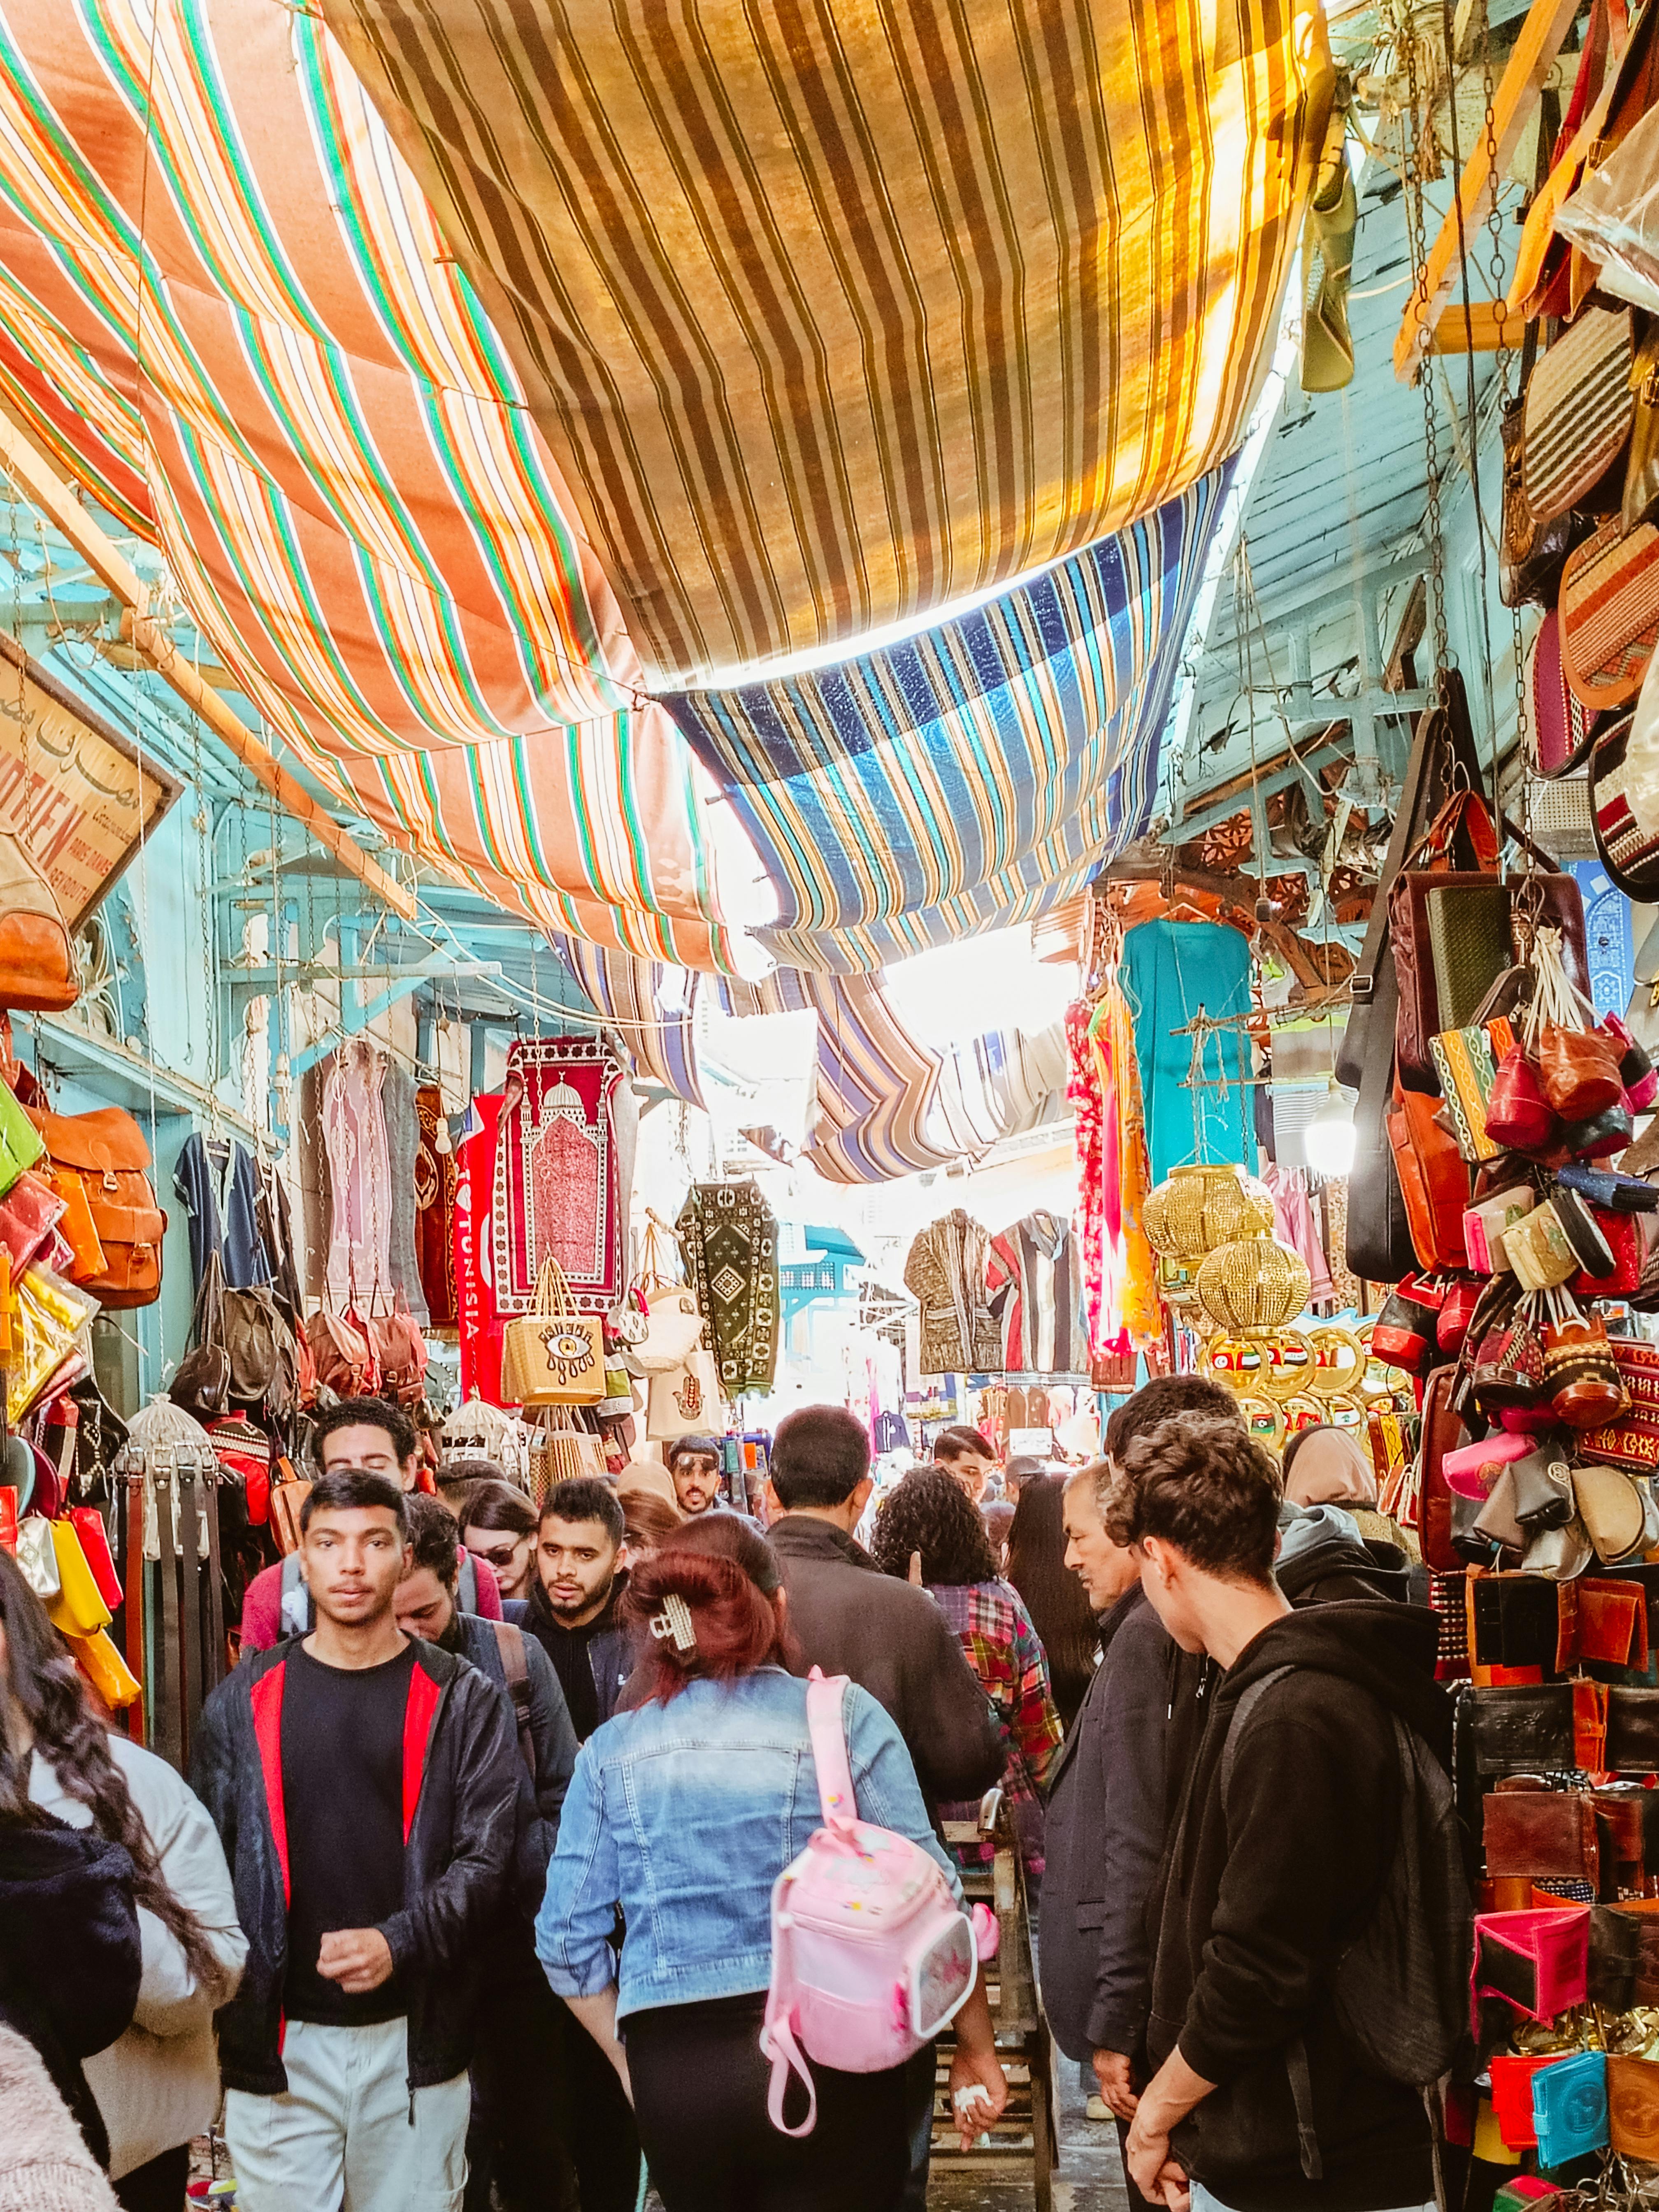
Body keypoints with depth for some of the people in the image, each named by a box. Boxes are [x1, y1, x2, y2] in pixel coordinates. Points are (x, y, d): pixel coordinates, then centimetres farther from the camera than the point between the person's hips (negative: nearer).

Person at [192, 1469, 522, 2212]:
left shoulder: (464, 1700, 2)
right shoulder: (244, 1700, 6)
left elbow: (485, 1859, -3)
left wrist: (397, 1941, -19)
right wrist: (215, 2018, 0)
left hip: (414, 2035, -1)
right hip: (276, 2043, 1)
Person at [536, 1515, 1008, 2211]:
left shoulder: (612, 1750, 3)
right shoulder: (844, 1718, -4)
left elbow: (568, 1937, 5)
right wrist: (976, 2047, 7)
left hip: (671, 2073, 3)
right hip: (827, 2056, -3)